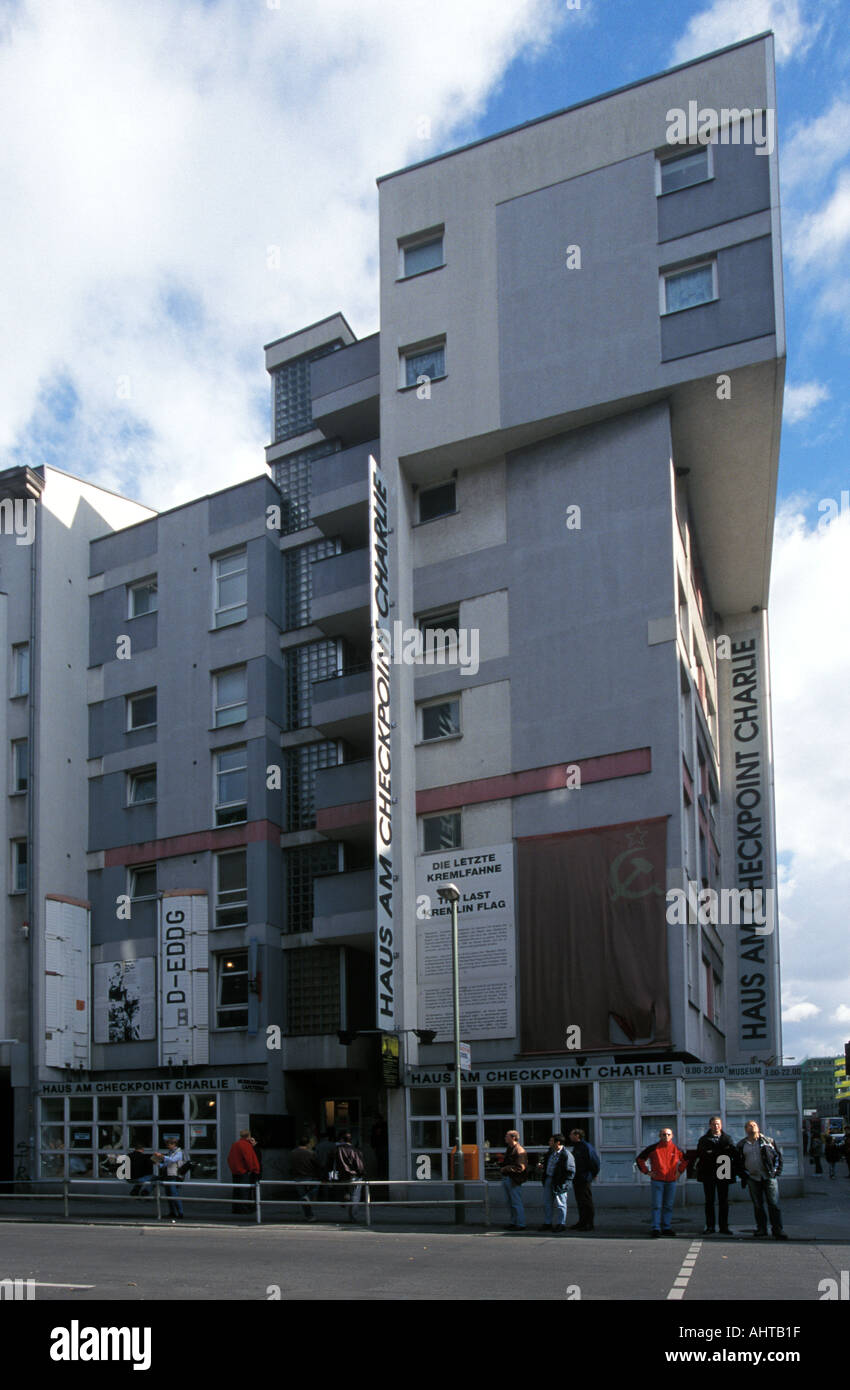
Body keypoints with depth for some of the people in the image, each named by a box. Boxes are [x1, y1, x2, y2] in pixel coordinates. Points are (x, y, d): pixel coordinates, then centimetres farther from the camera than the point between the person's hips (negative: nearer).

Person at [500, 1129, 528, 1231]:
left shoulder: (519, 1150, -15)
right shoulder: (509, 1148, 15)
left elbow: (521, 1167, -21)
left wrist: (506, 1168, -15)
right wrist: (503, 1168, 5)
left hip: (514, 1180, -10)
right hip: (505, 1177, 10)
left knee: (516, 1203, -5)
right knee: (509, 1202, 14)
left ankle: (520, 1224, 0)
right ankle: (513, 1222, 22)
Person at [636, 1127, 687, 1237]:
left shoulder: (676, 1149, 4)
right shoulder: (653, 1148, -4)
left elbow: (685, 1161, 23)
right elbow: (640, 1159, 4)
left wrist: (679, 1171, 12)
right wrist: (647, 1171, -1)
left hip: (671, 1181, 3)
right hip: (657, 1181, -3)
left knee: (668, 1206, 9)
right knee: (657, 1205, -6)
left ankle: (666, 1228, 17)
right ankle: (655, 1229, -6)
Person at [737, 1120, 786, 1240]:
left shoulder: (768, 1141, 7)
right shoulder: (742, 1145, 10)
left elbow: (778, 1156, 9)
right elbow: (739, 1162, 16)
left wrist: (776, 1172, -1)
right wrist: (743, 1176, 6)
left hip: (769, 1177, -2)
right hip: (753, 1179, 2)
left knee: (774, 1204, -7)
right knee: (758, 1206, 5)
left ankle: (777, 1230, -4)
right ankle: (761, 1230, 13)